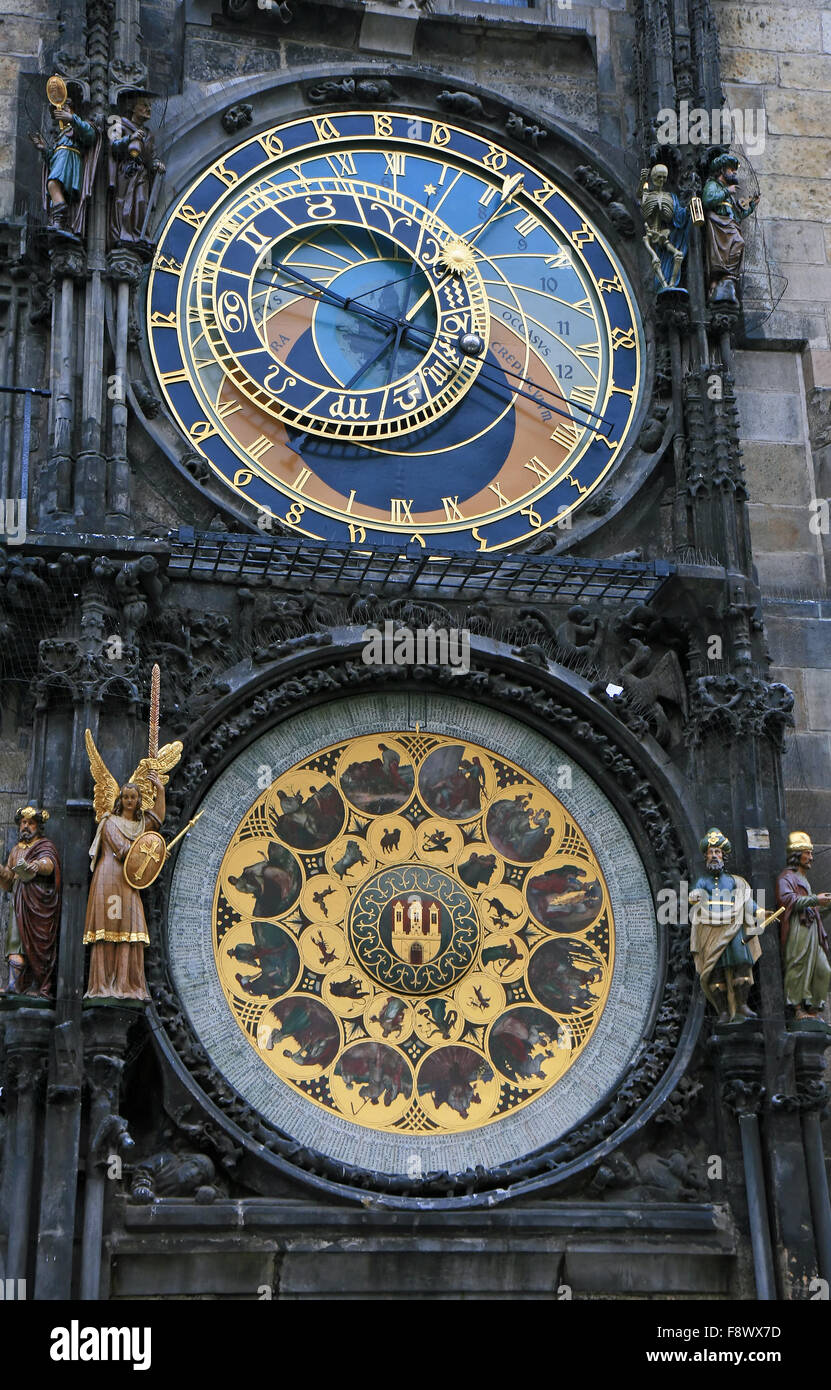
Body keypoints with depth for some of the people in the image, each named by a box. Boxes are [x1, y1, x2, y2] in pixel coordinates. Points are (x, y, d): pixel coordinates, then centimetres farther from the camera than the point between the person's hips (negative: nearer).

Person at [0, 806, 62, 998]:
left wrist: (35, 867, -44)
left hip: (38, 901, -5)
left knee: (37, 943, -9)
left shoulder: (45, 846, 4)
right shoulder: (17, 850, 22)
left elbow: (48, 863, -21)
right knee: (16, 941, -7)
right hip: (19, 902, 5)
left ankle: (38, 987, -10)